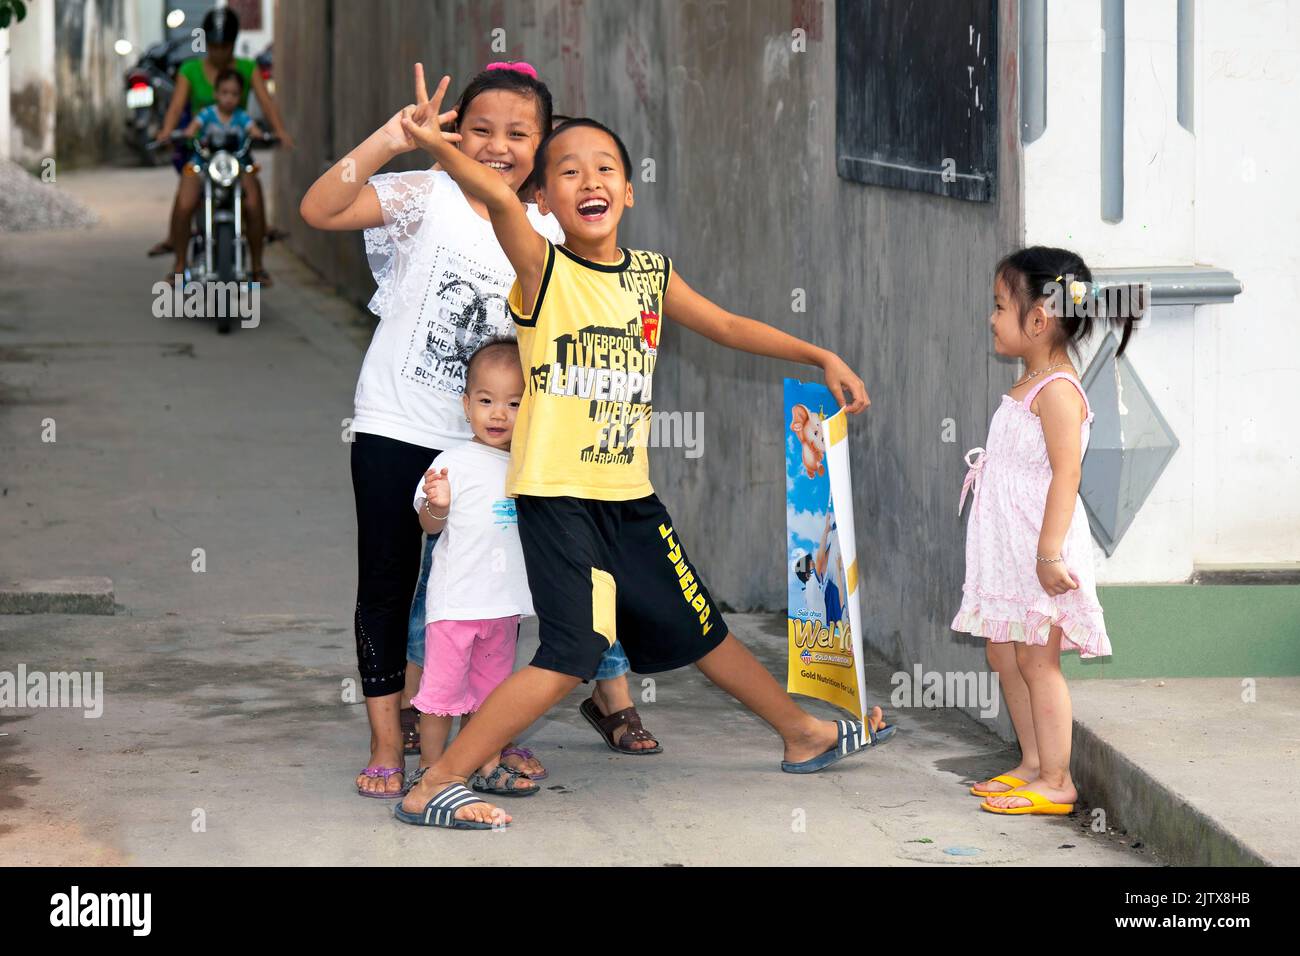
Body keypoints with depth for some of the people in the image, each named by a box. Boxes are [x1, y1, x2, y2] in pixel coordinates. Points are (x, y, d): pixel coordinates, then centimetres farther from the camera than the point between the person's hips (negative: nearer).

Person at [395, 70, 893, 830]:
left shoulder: (652, 276, 7)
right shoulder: (542, 269, -10)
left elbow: (728, 326, 22)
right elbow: (501, 202, -29)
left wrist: (820, 357, 19)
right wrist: (439, 149, -49)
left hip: (631, 495, 6)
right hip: (557, 495, -6)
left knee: (700, 627, 21)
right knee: (572, 655, -17)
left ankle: (805, 735, 41)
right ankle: (433, 788, -12)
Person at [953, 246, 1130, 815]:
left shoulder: (1057, 391, -18)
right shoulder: (1027, 385, 14)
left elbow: (1066, 473, -24)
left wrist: (1050, 553, -28)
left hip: (1040, 553, -10)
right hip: (1007, 551, 10)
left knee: (1037, 661, -6)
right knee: (1003, 654, 14)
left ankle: (1056, 781, 0)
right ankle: (1032, 764, 24)